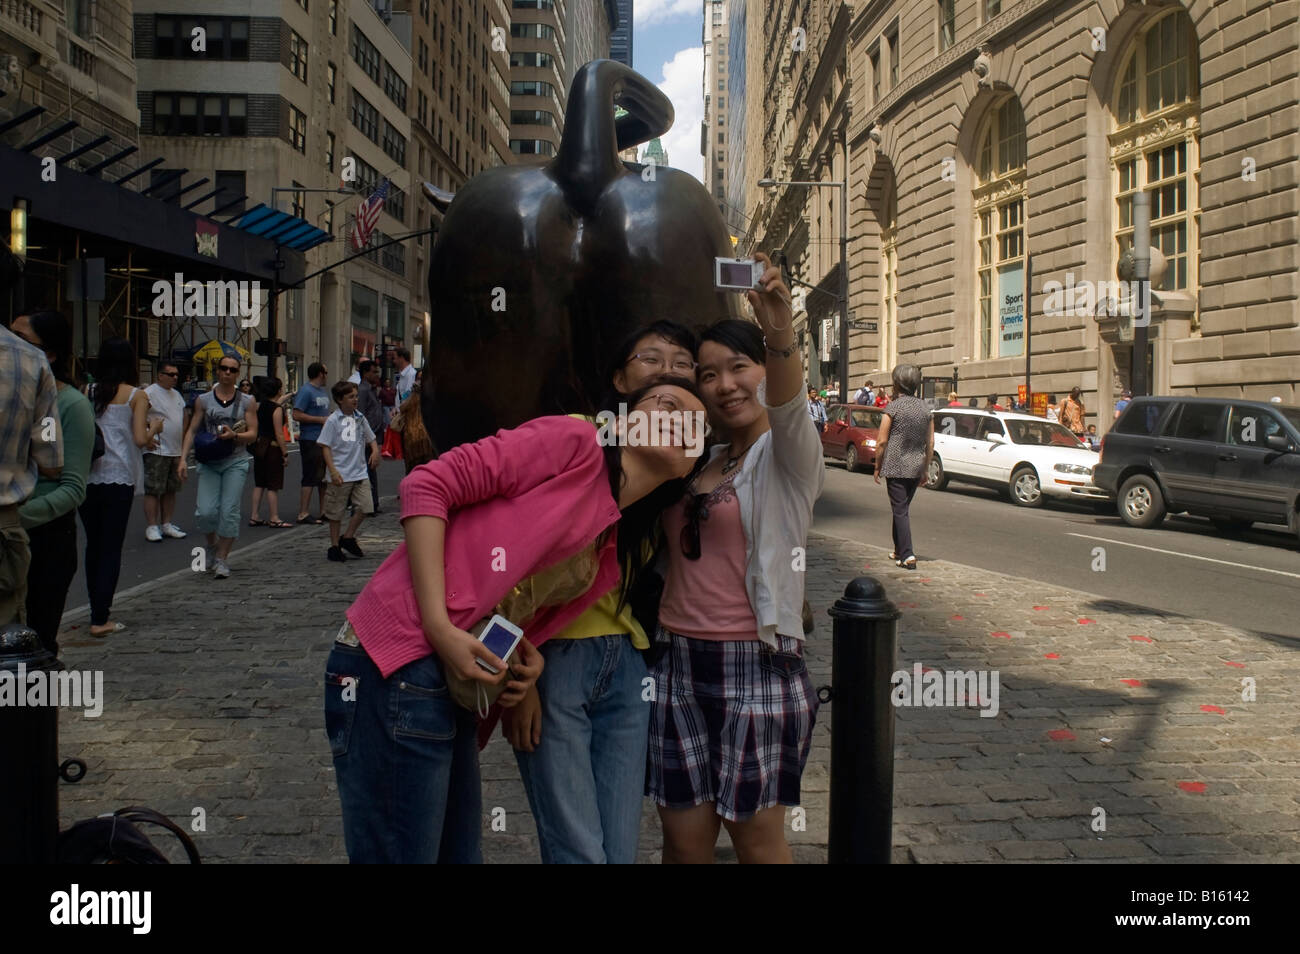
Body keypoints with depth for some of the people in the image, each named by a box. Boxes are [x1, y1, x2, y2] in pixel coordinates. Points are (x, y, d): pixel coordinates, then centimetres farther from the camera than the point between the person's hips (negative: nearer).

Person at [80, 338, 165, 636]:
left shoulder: (89, 393, 6)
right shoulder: (136, 395, -4)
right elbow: (140, 438, -12)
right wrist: (155, 427, 9)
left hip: (87, 477, 4)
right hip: (118, 478, -4)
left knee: (93, 545, 15)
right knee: (111, 548, 1)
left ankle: (97, 610, 20)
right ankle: (100, 620, -3)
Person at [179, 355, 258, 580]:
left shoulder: (247, 402, 7)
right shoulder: (204, 400, 8)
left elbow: (253, 434, 4)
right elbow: (192, 431, 7)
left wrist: (234, 435, -16)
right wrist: (183, 458, -3)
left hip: (236, 462, -1)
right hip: (209, 462, 1)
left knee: (229, 511, -7)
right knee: (206, 511, -9)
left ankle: (222, 559, 5)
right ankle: (212, 544, 22)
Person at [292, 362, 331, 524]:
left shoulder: (324, 391, 16)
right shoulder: (305, 391, -12)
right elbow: (297, 415, -19)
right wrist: (320, 420, -18)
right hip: (310, 441, -9)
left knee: (325, 477, 13)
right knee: (310, 478, -7)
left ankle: (323, 511, 21)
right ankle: (303, 514, -3)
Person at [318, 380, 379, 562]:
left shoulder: (360, 418, 7)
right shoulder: (333, 420, -7)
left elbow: (371, 438, 21)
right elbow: (325, 446, -8)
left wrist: (375, 450, 0)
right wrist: (333, 470, -16)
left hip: (360, 472, 5)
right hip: (340, 475, -5)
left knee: (365, 507, -3)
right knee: (336, 512, 5)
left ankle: (348, 537, 17)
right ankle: (334, 546, 20)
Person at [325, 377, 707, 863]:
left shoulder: (622, 556, 15)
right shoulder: (575, 441, -8)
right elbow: (429, 484, -13)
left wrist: (530, 665, -6)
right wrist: (442, 629, -19)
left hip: (453, 685, 9)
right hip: (395, 670, -9)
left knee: (460, 852, 18)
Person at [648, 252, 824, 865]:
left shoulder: (788, 454, -4)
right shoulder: (698, 463, 14)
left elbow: (788, 408, -28)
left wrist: (781, 336, -47)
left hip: (756, 663, -5)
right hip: (677, 662, 5)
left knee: (756, 838, 6)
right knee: (685, 841, 9)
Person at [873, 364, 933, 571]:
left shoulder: (893, 408, -10)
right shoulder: (925, 408, 7)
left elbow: (882, 441, -10)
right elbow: (930, 443, 9)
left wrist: (878, 467, 0)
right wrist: (925, 469, 17)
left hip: (895, 466, -6)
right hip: (916, 467, 6)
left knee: (900, 510, -4)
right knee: (903, 509, 19)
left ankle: (908, 556, -11)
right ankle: (899, 550, 27)